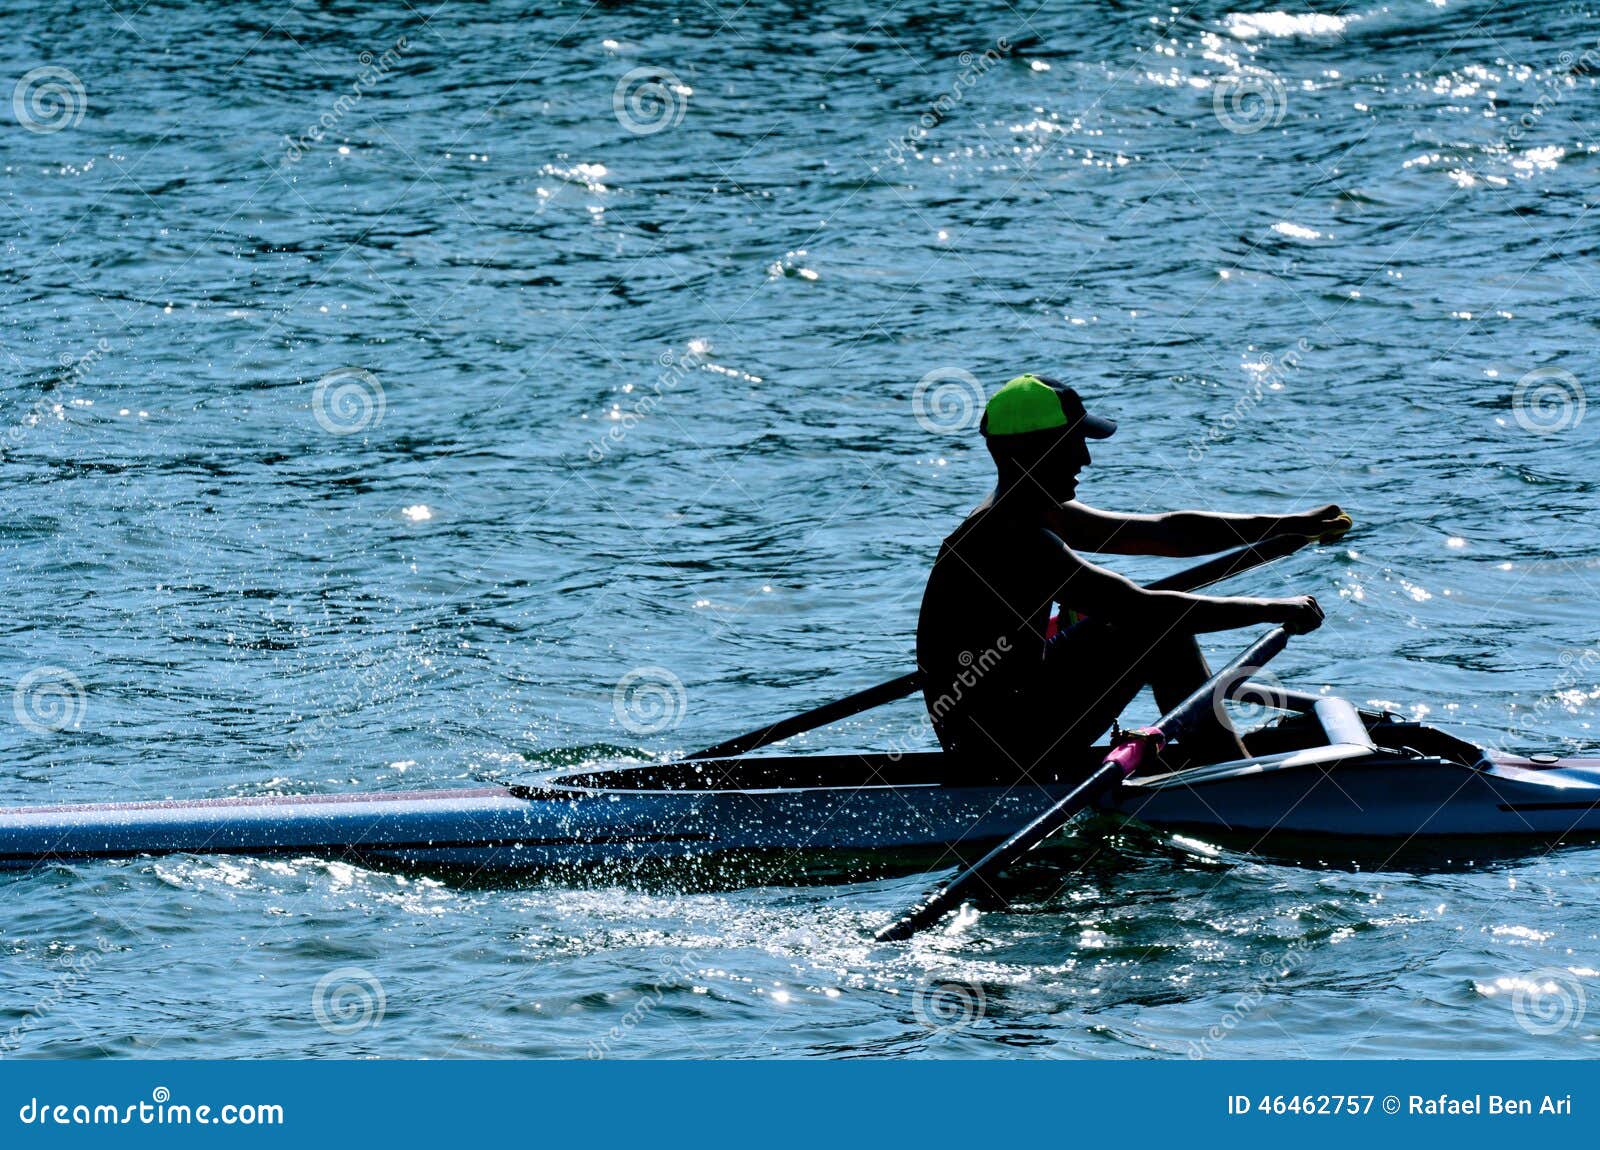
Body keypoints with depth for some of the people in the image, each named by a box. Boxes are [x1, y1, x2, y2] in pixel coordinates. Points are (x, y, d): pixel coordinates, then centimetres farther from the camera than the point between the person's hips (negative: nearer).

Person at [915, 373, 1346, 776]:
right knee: (1164, 632, -11)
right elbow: (1146, 611, -27)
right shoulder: (1014, 541, -23)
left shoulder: (1037, 513, 10)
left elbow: (1167, 531, 13)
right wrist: (1272, 610, -20)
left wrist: (1294, 525, 11)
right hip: (1002, 744, -11)